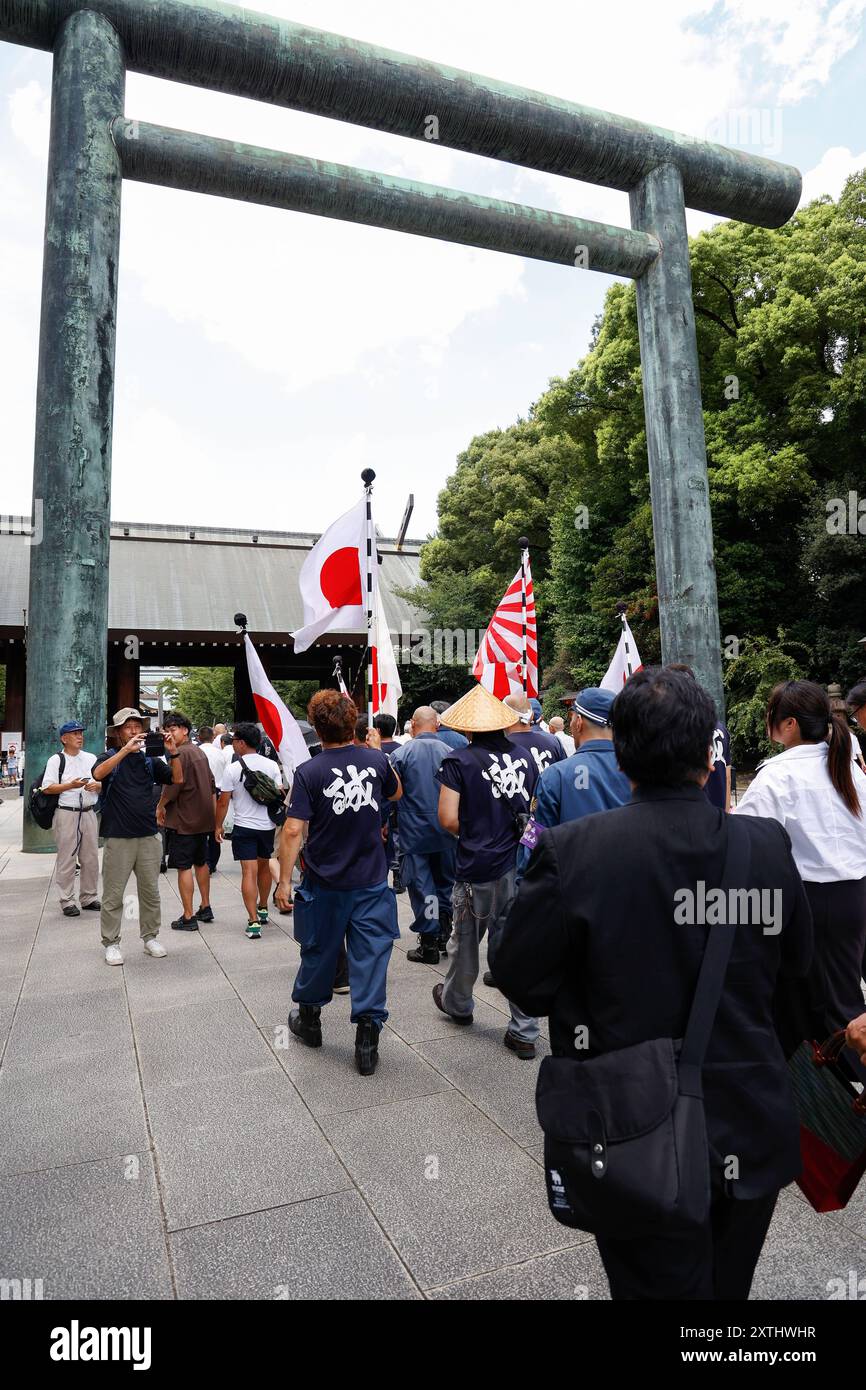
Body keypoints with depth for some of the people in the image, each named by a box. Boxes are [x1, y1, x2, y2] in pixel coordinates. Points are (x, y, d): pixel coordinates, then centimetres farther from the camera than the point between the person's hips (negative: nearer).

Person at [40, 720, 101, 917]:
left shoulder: (91, 758, 12)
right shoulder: (56, 760, -1)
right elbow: (47, 788, -7)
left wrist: (97, 785, -6)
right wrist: (71, 785, -18)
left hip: (88, 812, 5)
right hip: (66, 814, -4)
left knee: (91, 858, 10)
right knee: (66, 859, 0)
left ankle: (89, 897, 22)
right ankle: (67, 901, 9)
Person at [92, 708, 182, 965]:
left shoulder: (150, 760, 8)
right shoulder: (109, 758, 0)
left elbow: (177, 779, 0)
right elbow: (98, 773, -23)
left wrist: (173, 752, -15)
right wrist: (126, 749, -31)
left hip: (149, 836, 3)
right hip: (118, 837, -3)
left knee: (150, 892, 12)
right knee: (113, 896, 4)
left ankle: (150, 937, 25)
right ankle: (111, 944, 17)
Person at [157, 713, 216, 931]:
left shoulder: (180, 754, -16)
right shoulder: (200, 752, 13)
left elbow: (173, 785, -21)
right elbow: (212, 786, 18)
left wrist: (160, 806, -4)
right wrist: (214, 814, 23)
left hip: (183, 822, -9)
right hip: (204, 819, 9)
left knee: (184, 868, -3)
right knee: (201, 863, 18)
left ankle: (188, 917, 0)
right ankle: (206, 908, 29)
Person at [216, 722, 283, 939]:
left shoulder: (233, 769, -10)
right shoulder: (272, 766, 0)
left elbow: (223, 801, -7)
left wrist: (218, 826, 6)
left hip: (244, 826, -4)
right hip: (267, 825, 4)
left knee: (249, 872, -5)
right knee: (264, 867, 21)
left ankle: (253, 922, -10)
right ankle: (262, 910, 37)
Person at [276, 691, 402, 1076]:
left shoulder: (308, 772, -14)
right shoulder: (376, 760, -5)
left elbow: (293, 830, -17)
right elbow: (396, 793, 16)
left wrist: (284, 880, -8)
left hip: (325, 884, -1)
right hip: (371, 883, 1)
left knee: (318, 953, 18)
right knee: (371, 956, 7)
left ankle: (308, 1019, 39)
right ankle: (367, 1039, 10)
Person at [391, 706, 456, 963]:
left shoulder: (401, 754, -9)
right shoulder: (450, 753, -2)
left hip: (414, 829, -3)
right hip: (446, 829, 3)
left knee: (421, 886, 5)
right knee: (446, 882, 18)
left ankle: (429, 944, 10)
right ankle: (444, 936, 27)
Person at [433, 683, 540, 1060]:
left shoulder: (458, 761, -12)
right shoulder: (524, 756, 2)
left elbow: (448, 819, -14)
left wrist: (470, 834, 6)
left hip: (477, 869, -4)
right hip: (519, 865, 4)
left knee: (466, 941, 18)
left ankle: (457, 1003, 41)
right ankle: (524, 1032, 17)